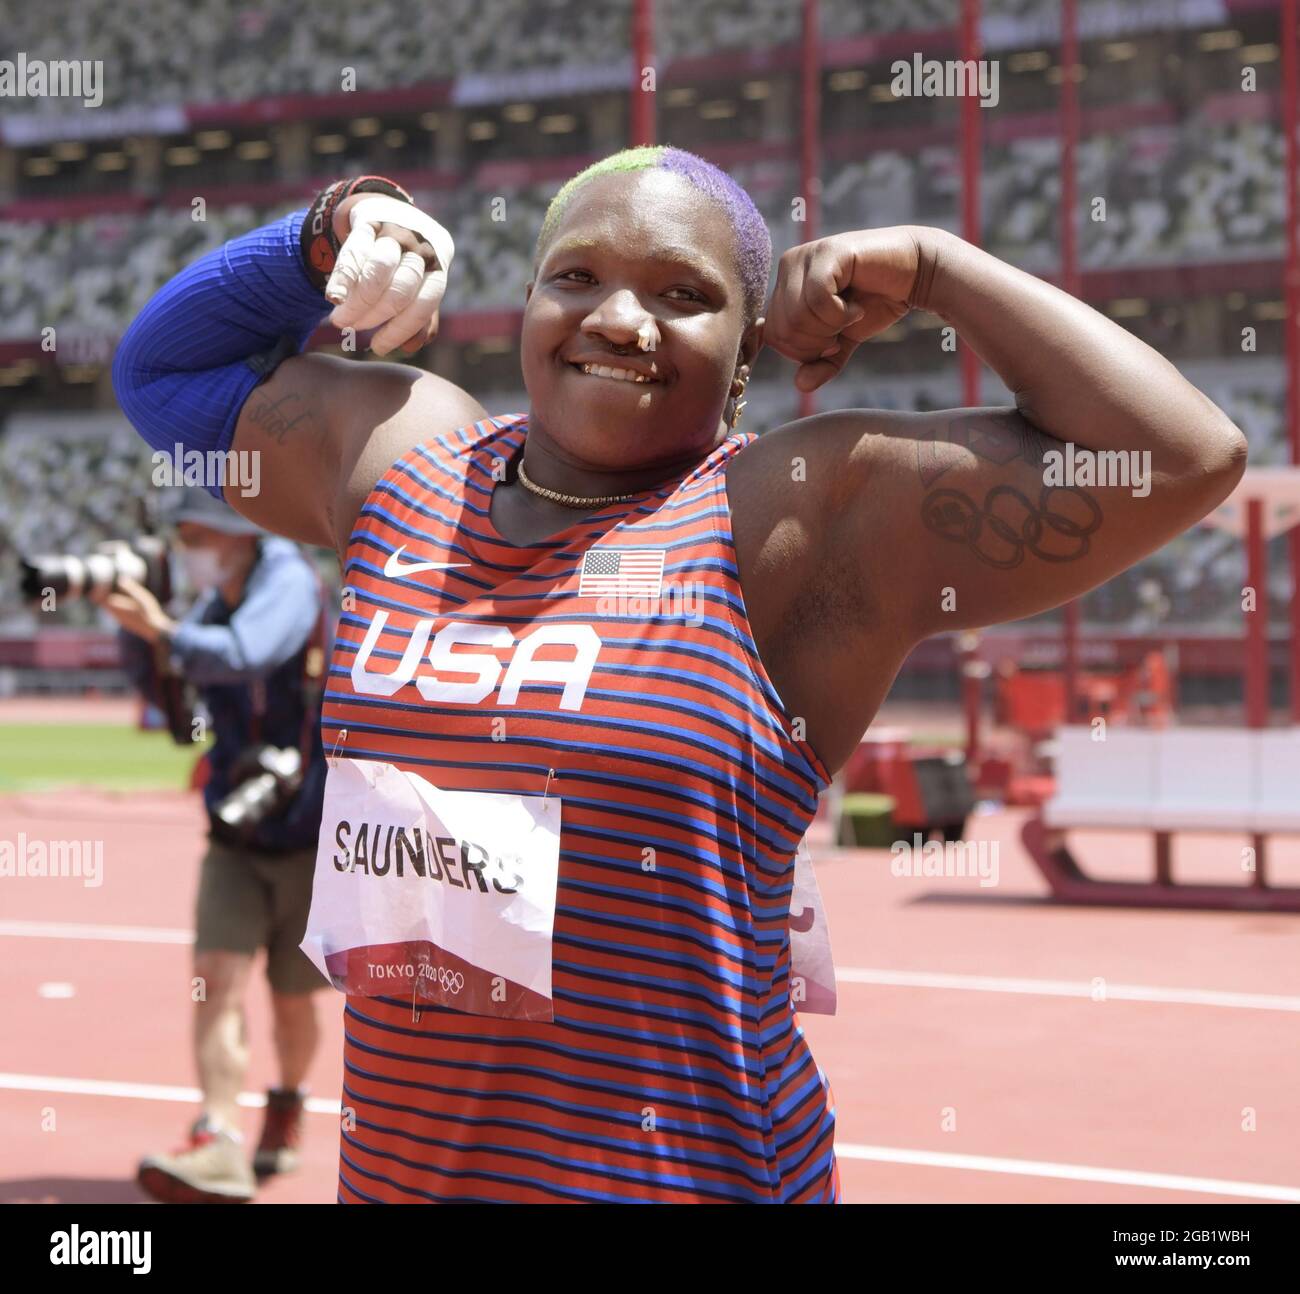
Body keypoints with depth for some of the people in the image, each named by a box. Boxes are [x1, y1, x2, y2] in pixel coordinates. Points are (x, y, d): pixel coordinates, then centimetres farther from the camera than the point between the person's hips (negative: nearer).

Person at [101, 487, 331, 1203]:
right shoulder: (213, 604, 6)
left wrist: (161, 630, -43)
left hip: (310, 828, -5)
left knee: (292, 998, 8)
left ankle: (286, 1107, 35)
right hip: (236, 834, 5)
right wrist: (133, 616, -14)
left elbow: (246, 655, -33)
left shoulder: (287, 580, -15)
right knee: (217, 977, -14)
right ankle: (216, 1144, -20)